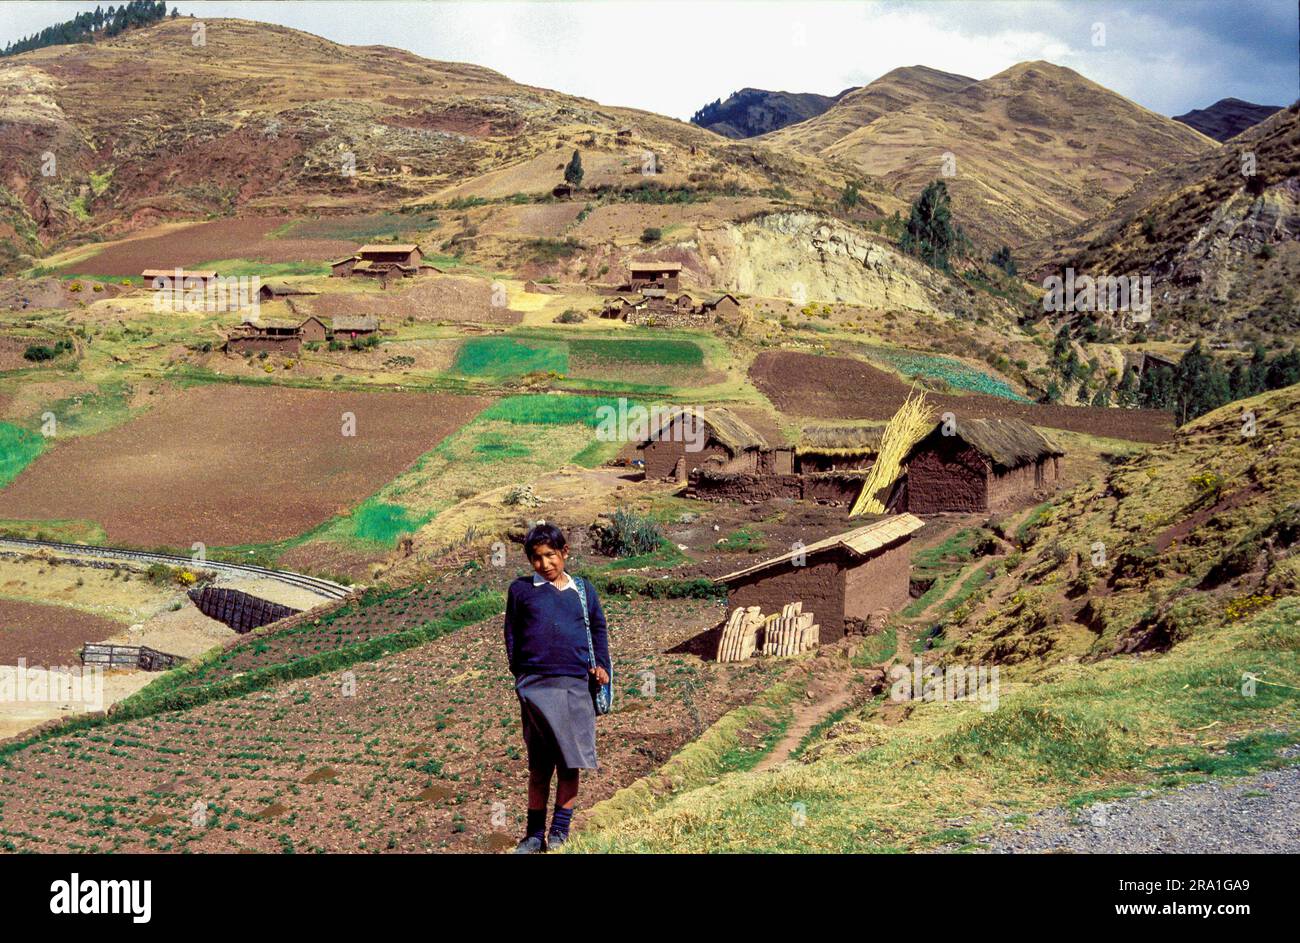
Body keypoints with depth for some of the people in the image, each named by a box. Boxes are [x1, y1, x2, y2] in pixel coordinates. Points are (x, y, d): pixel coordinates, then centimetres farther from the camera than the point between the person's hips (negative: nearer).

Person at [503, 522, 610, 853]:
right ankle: (535, 834, 12)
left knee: (570, 763, 1)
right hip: (535, 685, -1)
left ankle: (560, 832, 9)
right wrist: (518, 672, 1)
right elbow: (511, 633, 10)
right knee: (538, 765, 6)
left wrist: (601, 664, 8)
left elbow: (598, 627, 20)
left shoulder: (582, 589, 11)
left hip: (575, 685, 1)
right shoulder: (520, 589, 6)